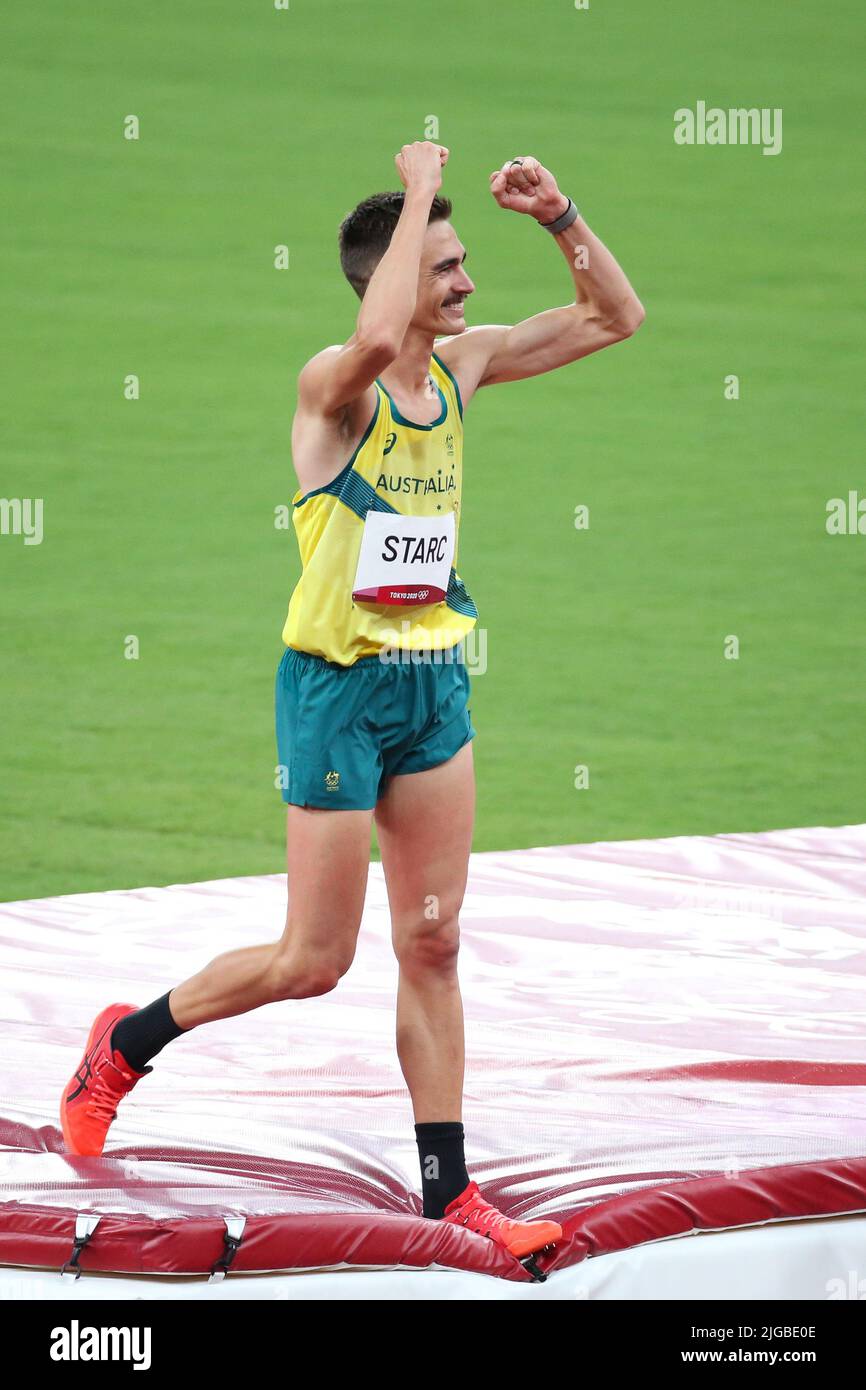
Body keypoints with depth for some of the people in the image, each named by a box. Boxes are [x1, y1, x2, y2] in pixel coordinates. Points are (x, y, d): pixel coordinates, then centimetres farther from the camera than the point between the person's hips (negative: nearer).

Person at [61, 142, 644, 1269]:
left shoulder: (463, 365, 4)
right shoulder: (335, 384, -17)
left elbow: (616, 317, 11)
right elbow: (377, 340, -43)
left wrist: (559, 215, -5)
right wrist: (418, 195, -32)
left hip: (434, 679, 7)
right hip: (339, 681, -7)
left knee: (434, 943, 7)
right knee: (314, 961, 0)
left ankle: (448, 1188, 10)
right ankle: (127, 1042, 23)